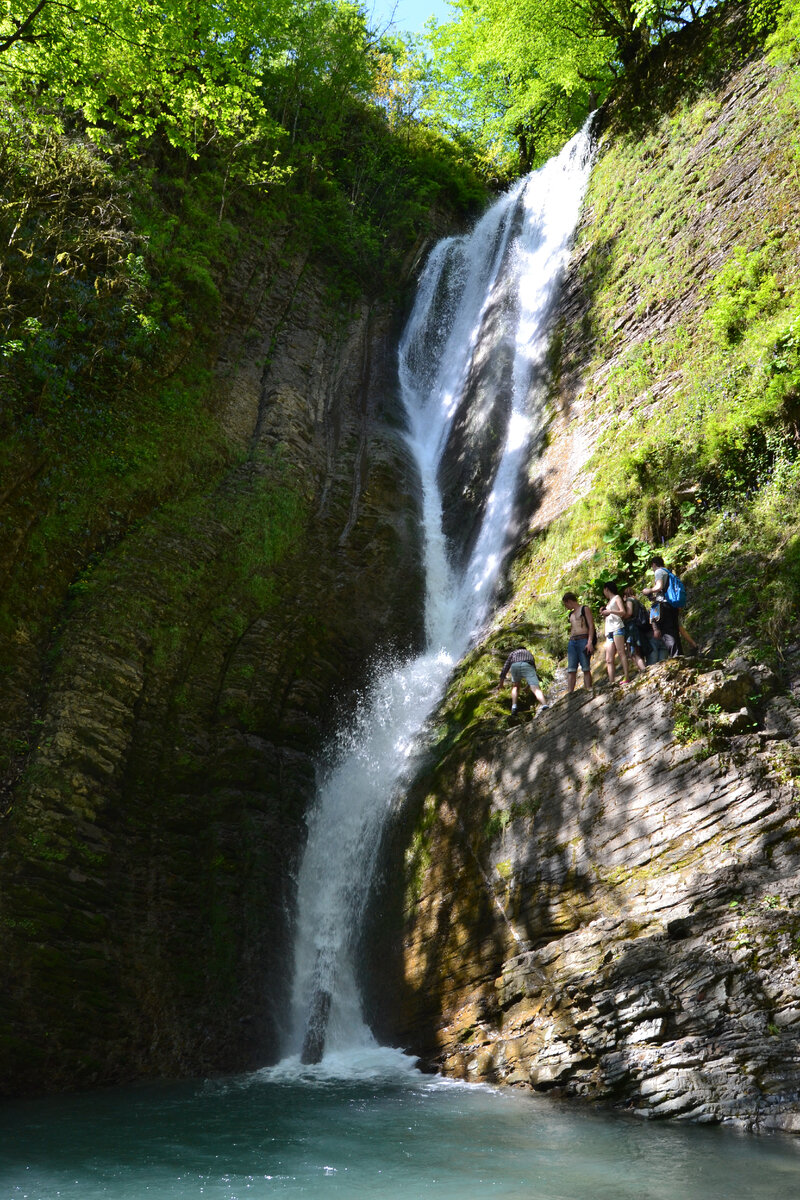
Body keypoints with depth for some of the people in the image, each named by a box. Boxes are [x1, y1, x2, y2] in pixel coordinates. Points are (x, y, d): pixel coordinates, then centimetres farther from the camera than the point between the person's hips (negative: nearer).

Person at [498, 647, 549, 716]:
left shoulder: (513, 653, 41)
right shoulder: (529, 654, 44)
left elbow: (506, 667, 35)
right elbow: (534, 669, 49)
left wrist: (501, 682, 40)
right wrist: (529, 685, 60)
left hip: (515, 666, 1)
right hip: (527, 666, -1)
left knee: (515, 686, 28)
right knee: (536, 689, -16)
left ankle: (514, 707, 8)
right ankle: (545, 706, -43)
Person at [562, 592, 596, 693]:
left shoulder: (585, 609, 4)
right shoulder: (570, 614, 24)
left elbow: (591, 626, -4)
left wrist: (590, 642, -15)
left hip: (583, 640, -6)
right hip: (572, 642, 6)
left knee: (586, 669, -7)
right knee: (571, 670, -3)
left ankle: (589, 690, -7)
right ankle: (570, 693, -7)